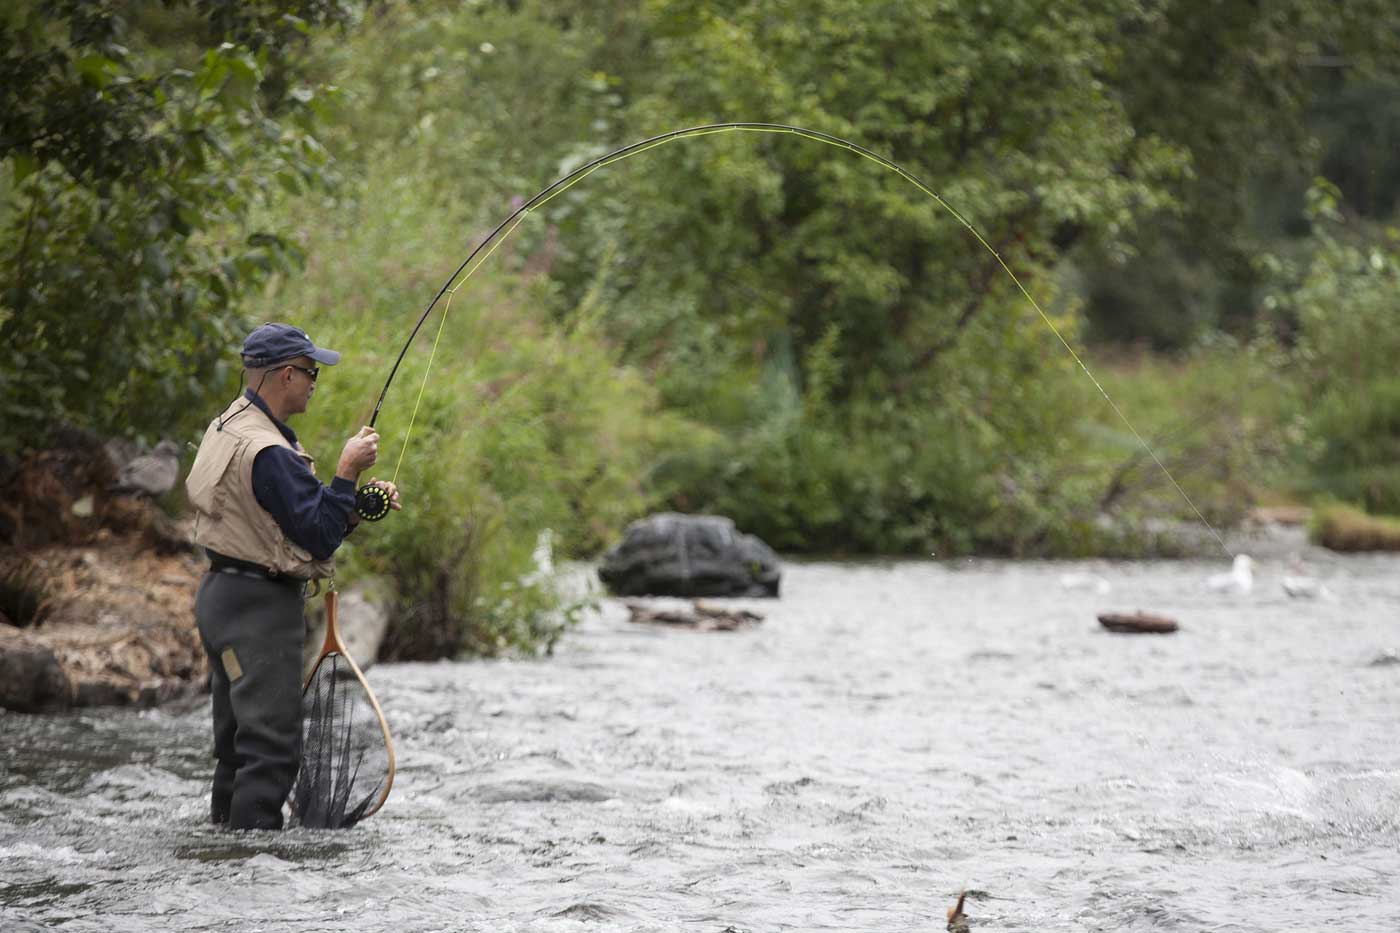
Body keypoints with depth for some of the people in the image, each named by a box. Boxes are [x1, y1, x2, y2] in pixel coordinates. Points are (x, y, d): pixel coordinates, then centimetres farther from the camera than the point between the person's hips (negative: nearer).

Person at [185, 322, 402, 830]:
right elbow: (319, 538, -20)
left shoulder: (228, 426, 10)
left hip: (223, 596, 11)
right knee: (272, 742, -8)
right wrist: (347, 472, -14)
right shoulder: (267, 453, -22)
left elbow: (293, 507, 15)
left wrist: (360, 501, 3)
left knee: (237, 741, 16)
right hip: (259, 606, -11)